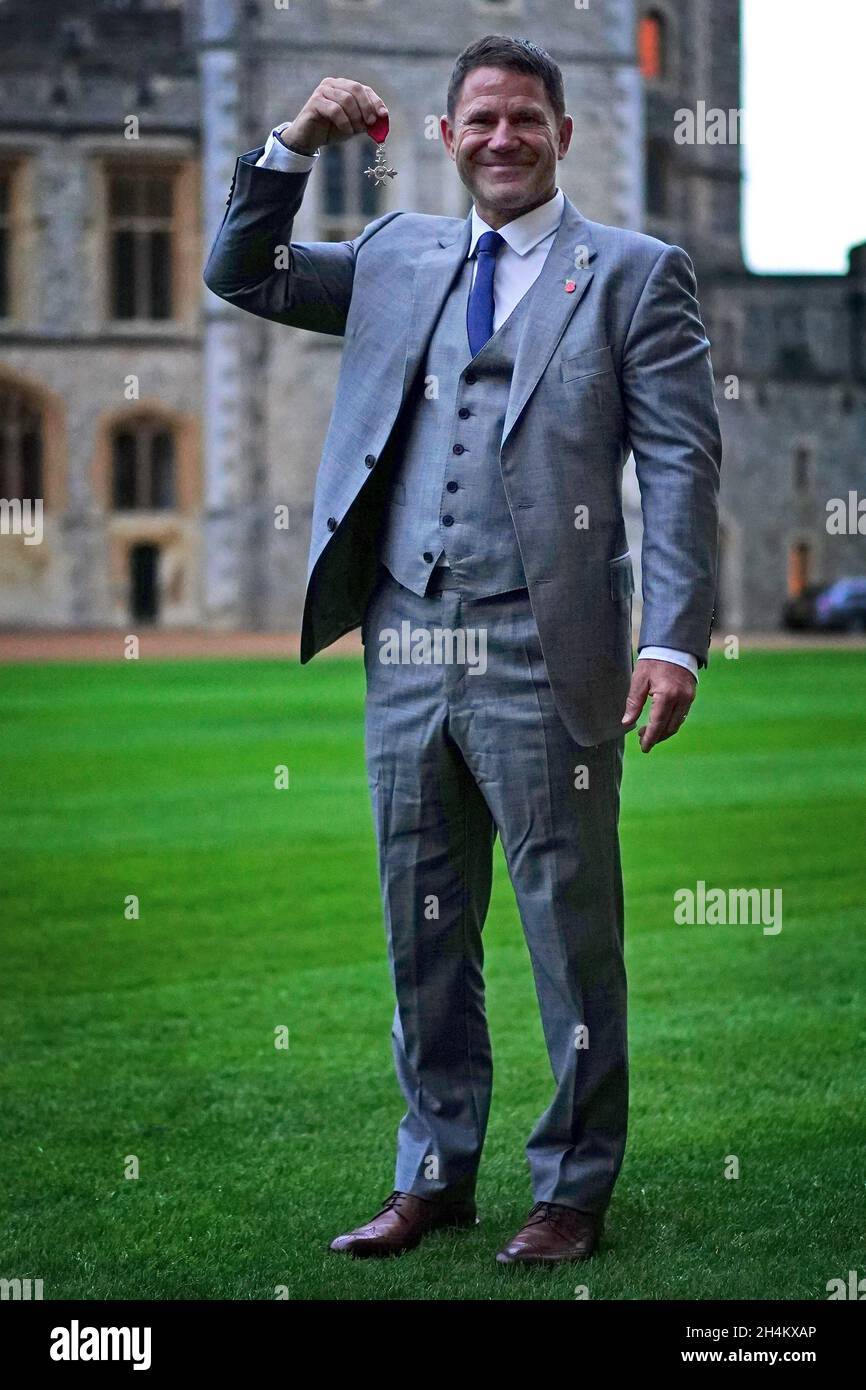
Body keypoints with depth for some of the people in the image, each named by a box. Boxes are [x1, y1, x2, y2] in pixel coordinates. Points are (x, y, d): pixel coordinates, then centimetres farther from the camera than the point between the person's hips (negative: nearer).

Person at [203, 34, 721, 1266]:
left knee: (571, 934, 3)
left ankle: (573, 1191, 15)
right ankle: (435, 1177, 25)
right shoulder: (397, 258, 15)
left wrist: (674, 640, -15)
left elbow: (682, 463, -5)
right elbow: (240, 274, 21)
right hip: (408, 653, 5)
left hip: (542, 655, -5)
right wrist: (296, 145, 6)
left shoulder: (632, 274, 1)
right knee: (423, 935, 13)